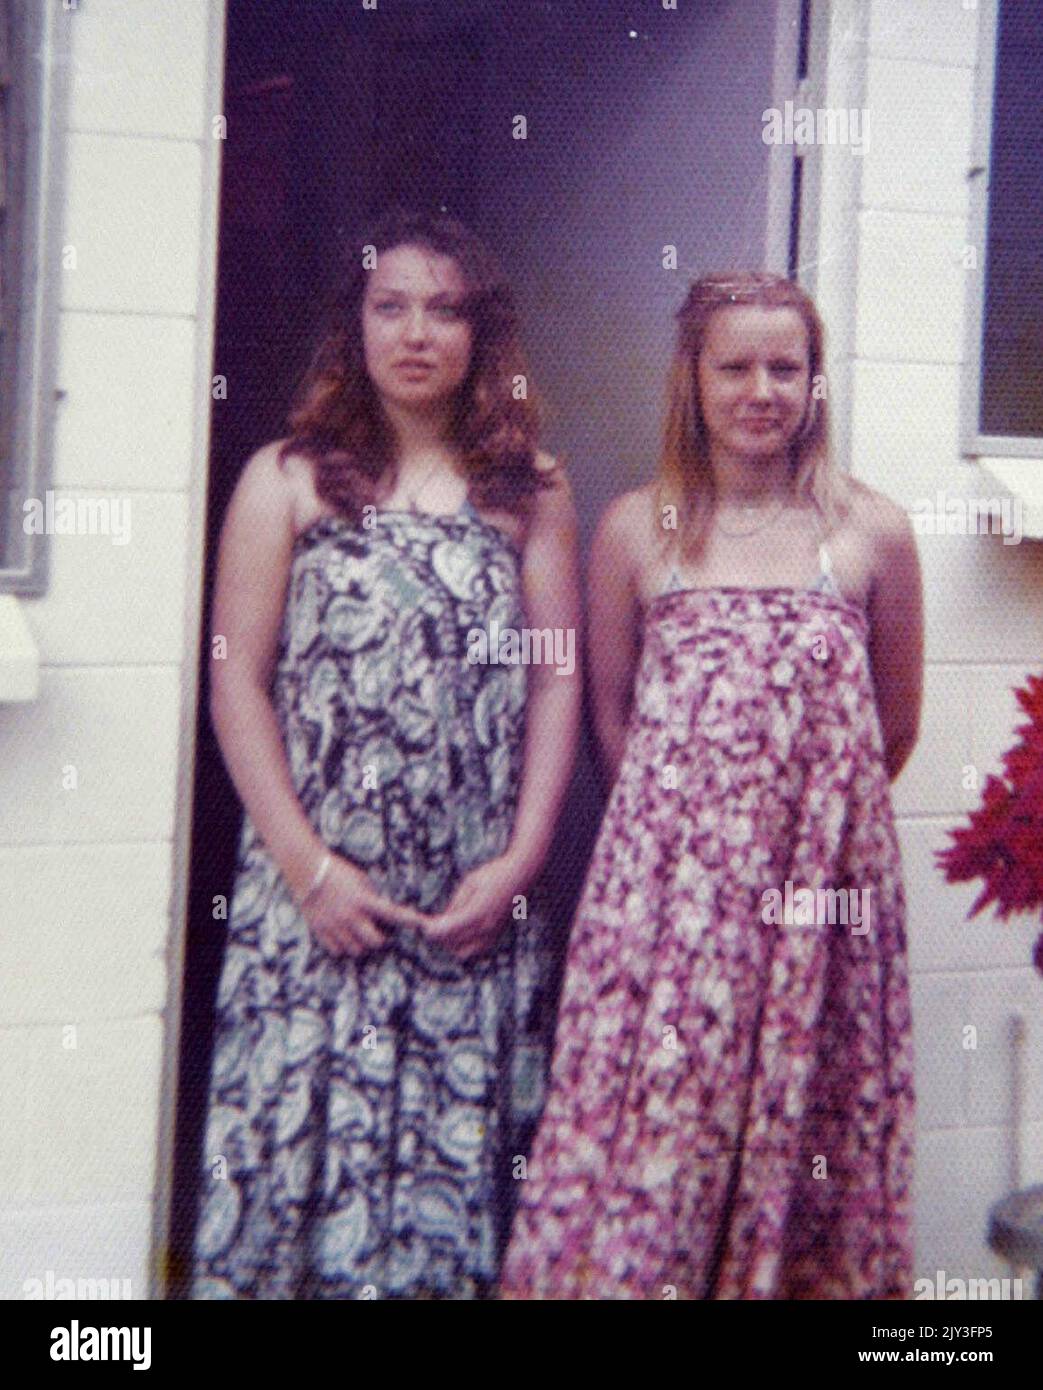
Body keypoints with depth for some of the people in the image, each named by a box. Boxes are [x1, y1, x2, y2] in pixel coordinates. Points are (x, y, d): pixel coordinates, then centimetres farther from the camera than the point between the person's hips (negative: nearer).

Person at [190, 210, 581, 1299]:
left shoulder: (530, 491, 9)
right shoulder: (287, 480, 5)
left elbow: (556, 680, 6)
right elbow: (237, 684, 0)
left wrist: (519, 862, -4)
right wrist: (310, 867, -8)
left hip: (479, 898, 1)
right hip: (317, 884, -1)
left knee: (457, 1152, 4)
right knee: (298, 1126, -1)